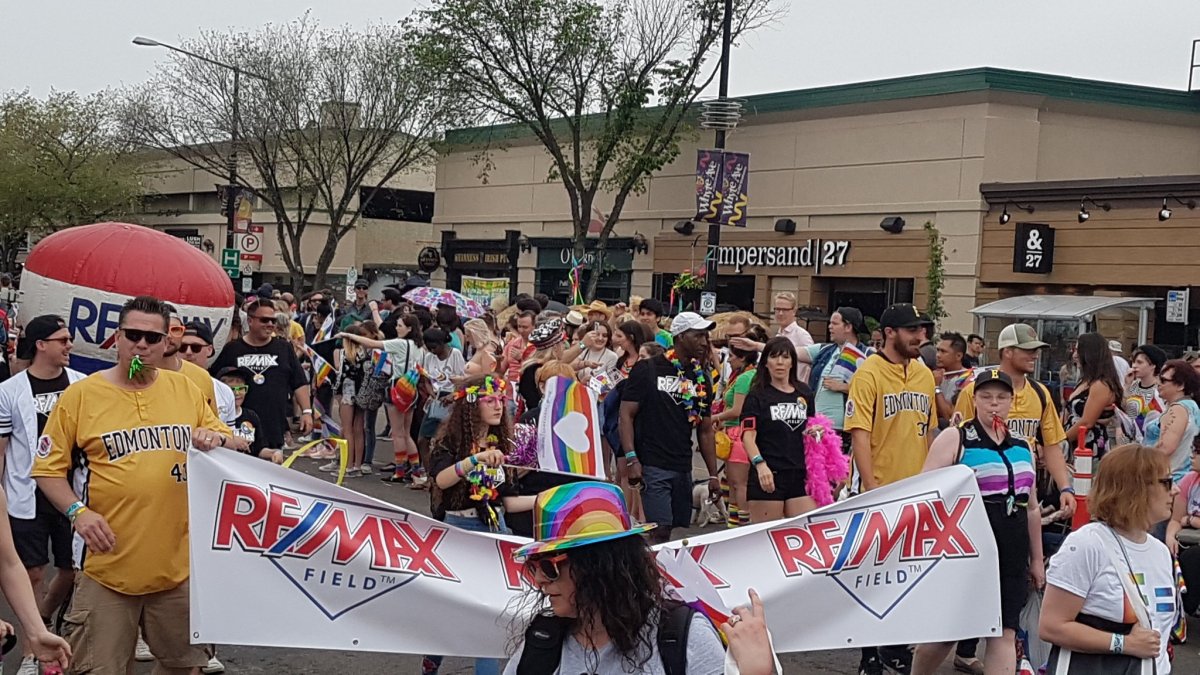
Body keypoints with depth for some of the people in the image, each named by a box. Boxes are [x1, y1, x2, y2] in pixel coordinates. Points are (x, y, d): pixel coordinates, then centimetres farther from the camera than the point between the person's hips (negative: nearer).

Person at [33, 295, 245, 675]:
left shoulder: (186, 390, 5)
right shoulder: (81, 394, -3)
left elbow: (238, 446, 11)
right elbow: (48, 468, 0)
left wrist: (218, 439, -11)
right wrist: (78, 511, -15)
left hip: (178, 564, 3)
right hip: (107, 565, -3)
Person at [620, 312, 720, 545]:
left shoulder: (702, 379, 14)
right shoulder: (647, 370, -2)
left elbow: (705, 430, 18)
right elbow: (626, 415, -5)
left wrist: (713, 475, 14)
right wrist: (631, 459, -16)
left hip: (684, 469, 6)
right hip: (652, 465, -6)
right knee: (660, 531, -14)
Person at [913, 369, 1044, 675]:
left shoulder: (1022, 447, 14)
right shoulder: (954, 439, -4)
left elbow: (1031, 507, 20)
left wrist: (1037, 559, 21)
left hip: (1011, 554, 5)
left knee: (1004, 633, 1)